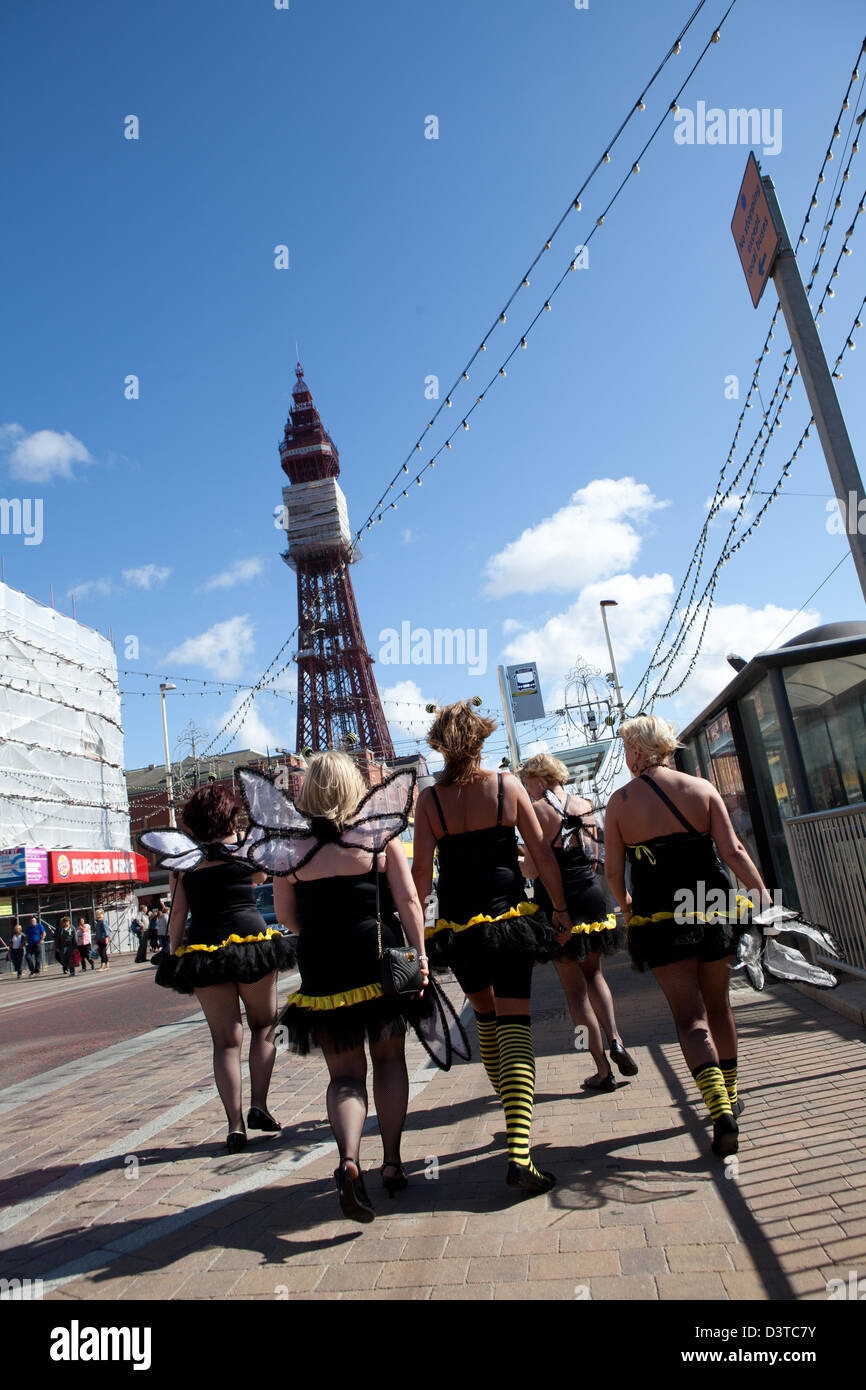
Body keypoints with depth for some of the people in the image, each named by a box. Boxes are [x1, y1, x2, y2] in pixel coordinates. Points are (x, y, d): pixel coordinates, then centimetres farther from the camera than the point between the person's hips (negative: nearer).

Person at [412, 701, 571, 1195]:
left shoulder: (429, 799, -3)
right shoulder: (507, 785, -3)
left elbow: (422, 871, -5)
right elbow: (542, 852, -1)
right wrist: (561, 909, 9)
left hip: (457, 924, 2)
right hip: (510, 916, -1)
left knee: (486, 1015, 24)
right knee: (515, 1026, -1)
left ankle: (512, 1105, 38)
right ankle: (519, 1150, -12)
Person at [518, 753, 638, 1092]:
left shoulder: (537, 810, -10)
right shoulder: (585, 806, 6)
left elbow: (532, 869, -13)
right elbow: (593, 858, 13)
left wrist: (521, 859, 8)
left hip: (556, 902, -5)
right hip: (591, 896, 5)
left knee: (575, 987, 6)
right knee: (593, 973, 25)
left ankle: (602, 1071, 10)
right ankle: (615, 1040, 6)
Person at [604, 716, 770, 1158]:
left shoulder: (619, 802, -6)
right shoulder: (701, 788, -2)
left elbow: (613, 870, -4)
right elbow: (733, 850, -7)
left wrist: (625, 903, 14)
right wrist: (763, 895, -2)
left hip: (659, 918, -2)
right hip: (713, 908, 3)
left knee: (690, 1016, 2)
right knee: (718, 1006, 19)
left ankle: (721, 1110, -13)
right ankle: (729, 1096, 35)